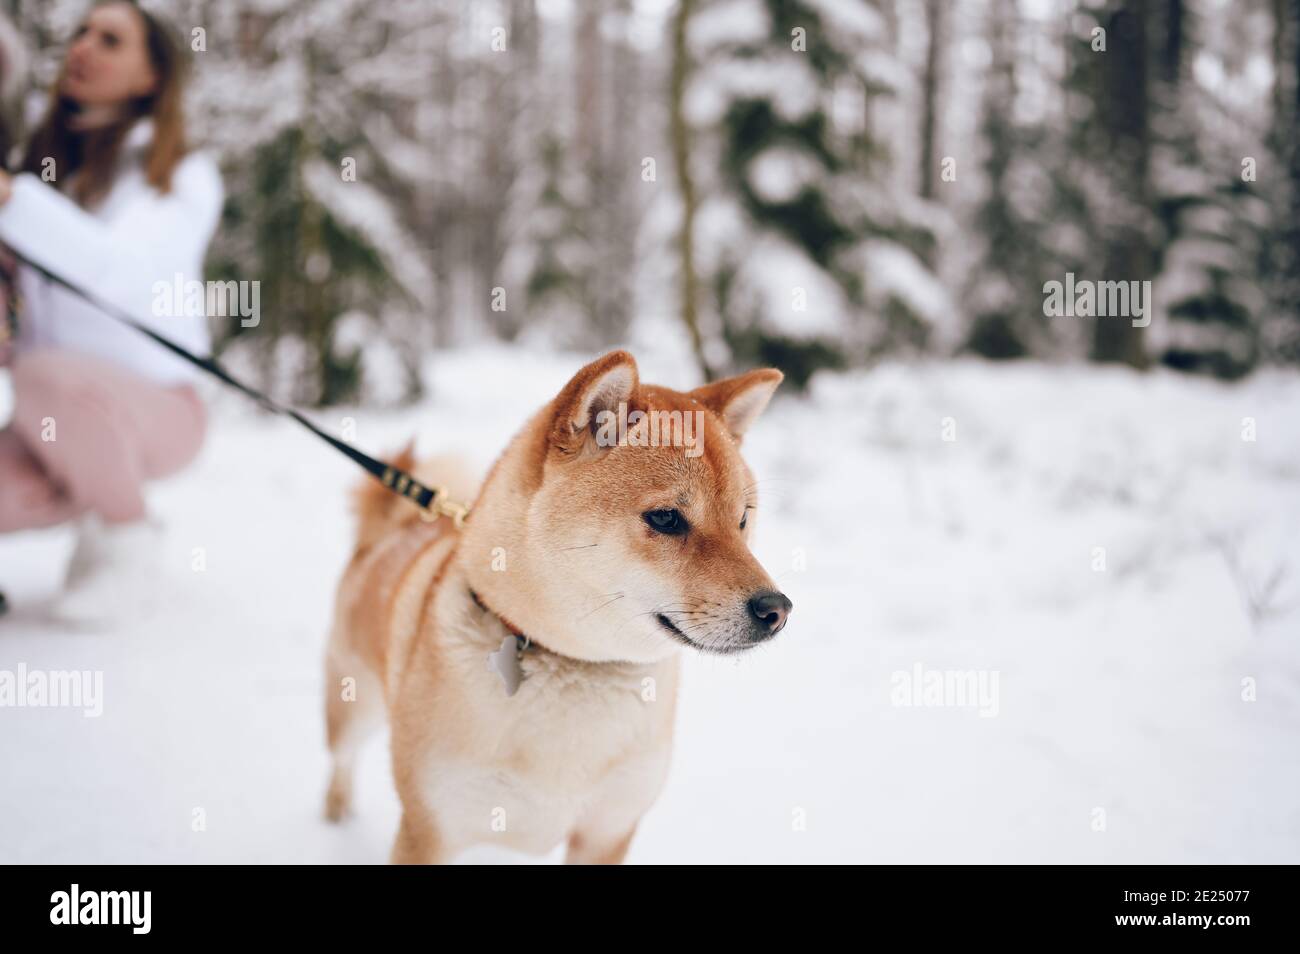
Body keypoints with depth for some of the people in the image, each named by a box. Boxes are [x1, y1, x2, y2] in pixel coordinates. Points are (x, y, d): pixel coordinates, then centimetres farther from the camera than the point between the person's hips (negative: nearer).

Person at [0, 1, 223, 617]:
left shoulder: (182, 176, -6)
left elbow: (120, 270, -27)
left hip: (152, 408, -5)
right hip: (55, 425, 5)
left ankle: (125, 532, -11)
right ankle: (96, 495, 6)